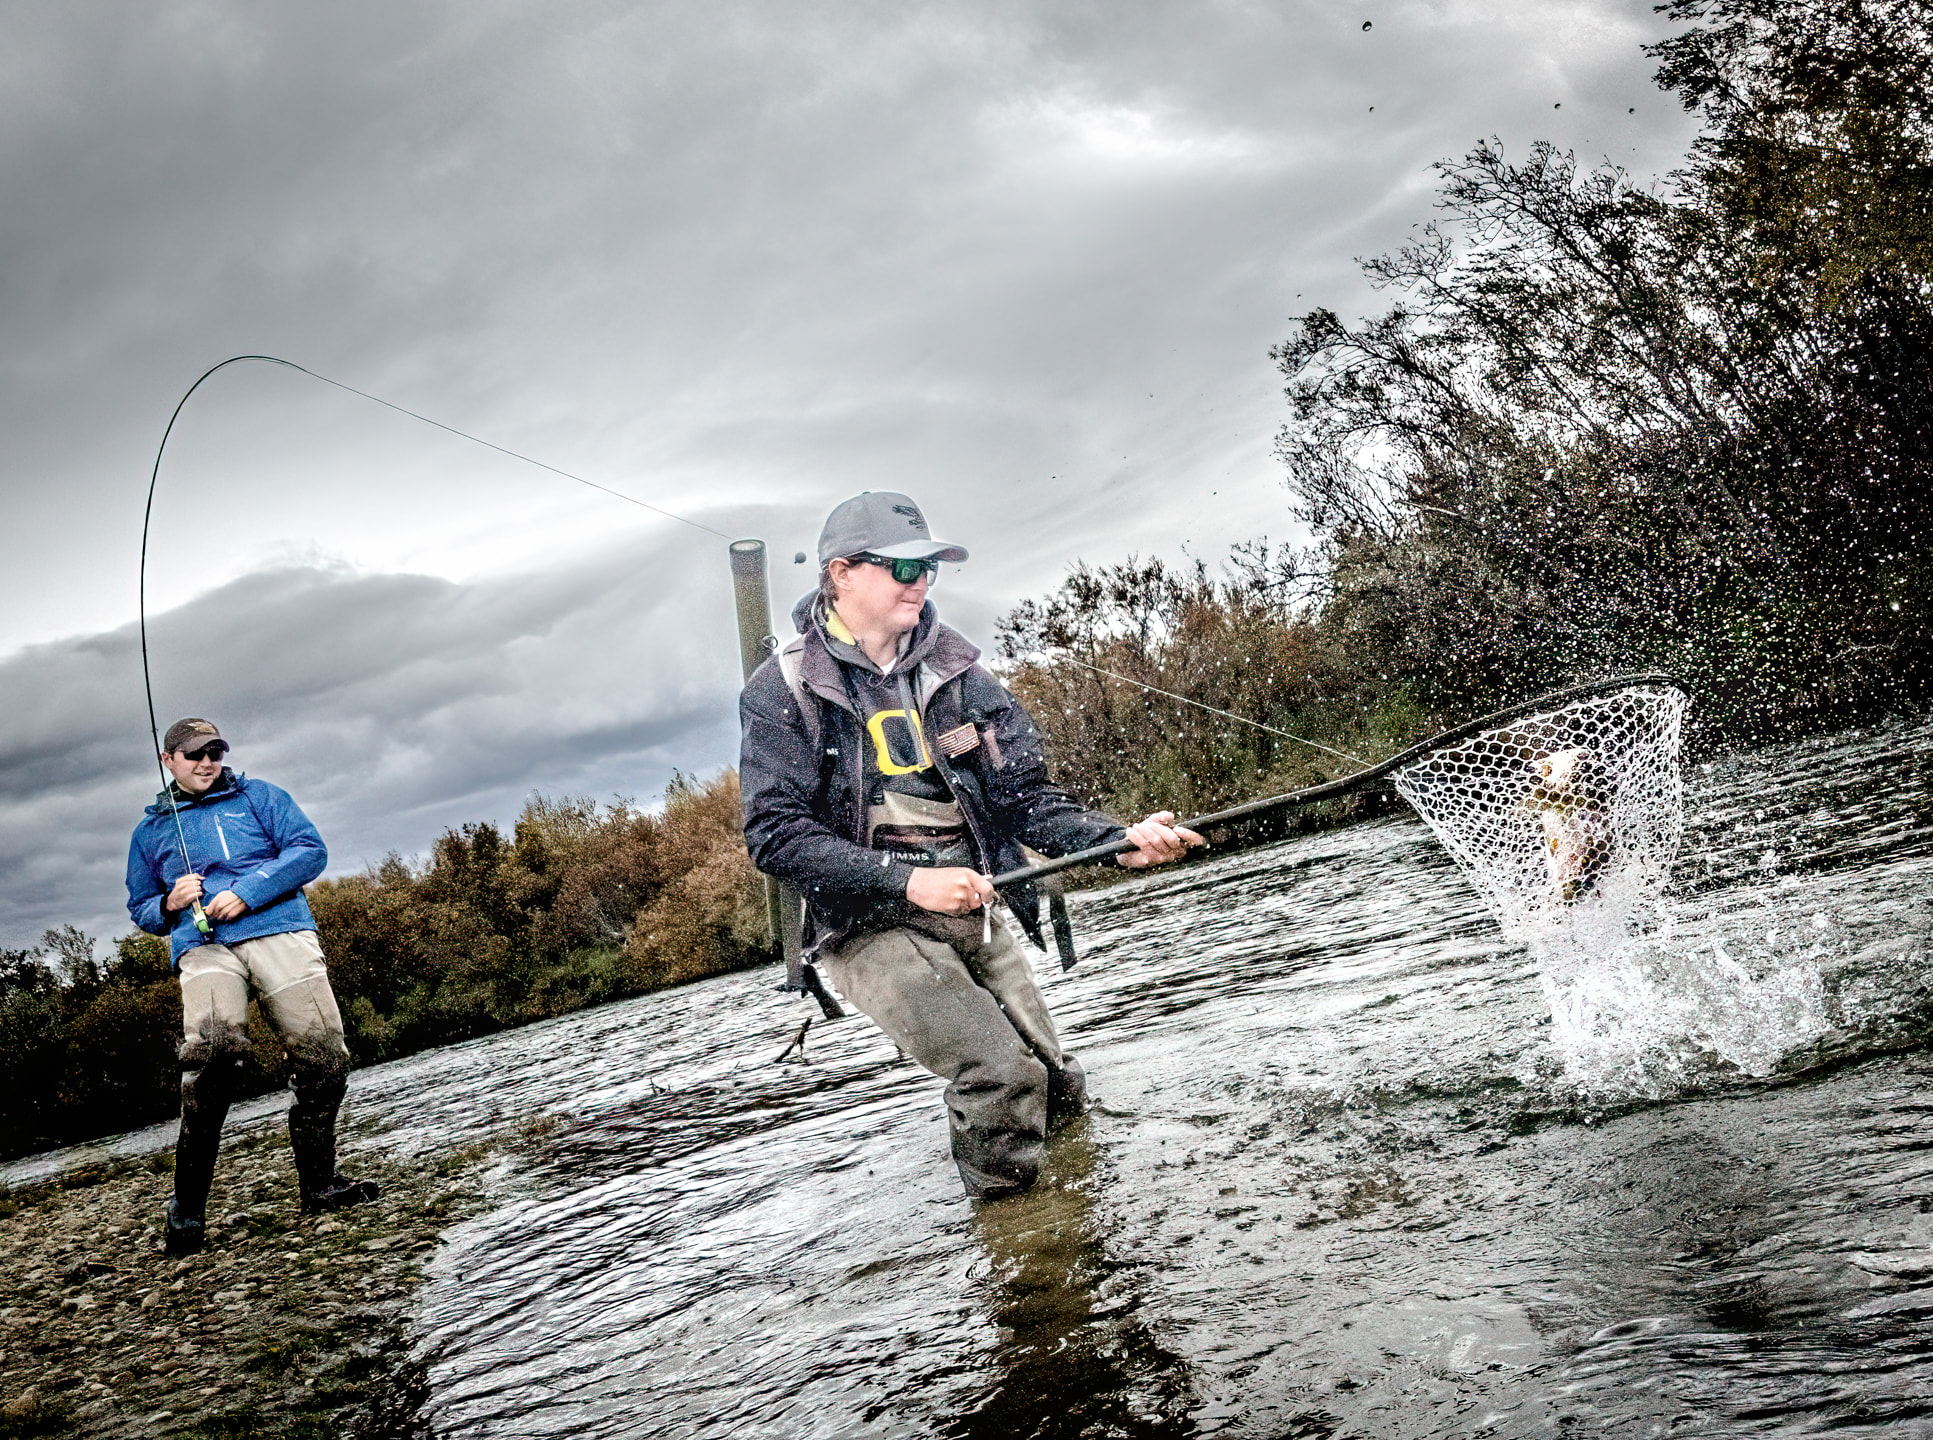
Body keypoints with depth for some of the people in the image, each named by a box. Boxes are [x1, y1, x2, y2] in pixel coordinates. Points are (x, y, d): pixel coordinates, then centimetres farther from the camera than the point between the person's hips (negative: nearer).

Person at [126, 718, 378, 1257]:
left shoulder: (259, 796, 19)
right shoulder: (150, 831, 26)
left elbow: (310, 850, 7)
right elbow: (140, 909, 31)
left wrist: (246, 892, -6)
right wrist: (170, 903, 6)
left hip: (279, 931, 0)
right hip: (203, 945, 0)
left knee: (323, 1052, -14)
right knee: (213, 1044, -29)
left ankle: (318, 1182, 2)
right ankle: (189, 1199, -19)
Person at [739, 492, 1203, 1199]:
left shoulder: (956, 671, 4)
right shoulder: (783, 690, -8)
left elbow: (1025, 798, 1)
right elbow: (777, 834, -15)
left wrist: (1119, 840, -17)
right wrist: (909, 881, -25)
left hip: (974, 914, 5)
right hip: (872, 928, -5)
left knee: (1059, 1090, 8)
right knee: (1003, 1078, -20)